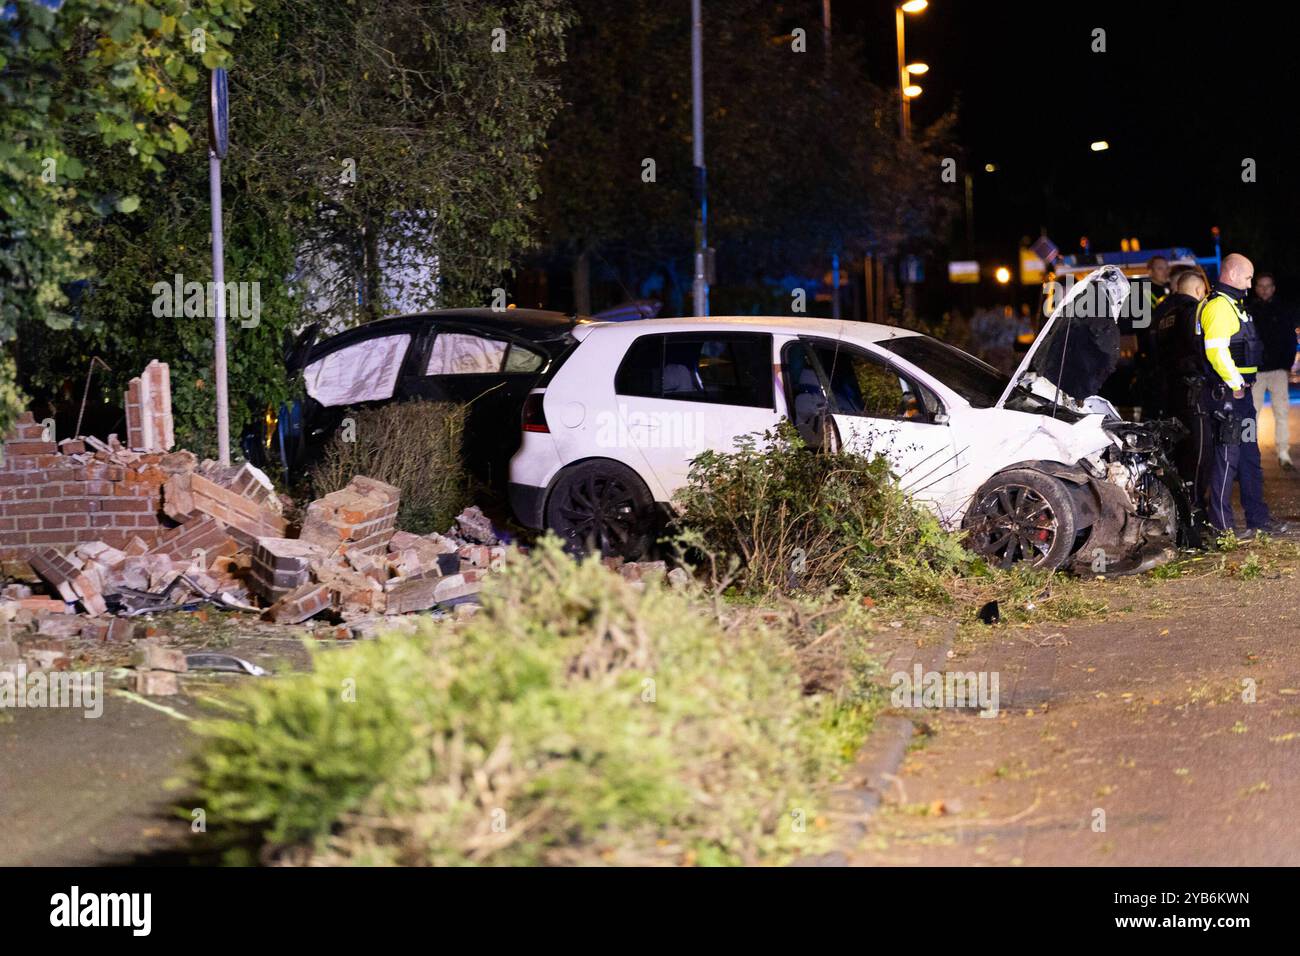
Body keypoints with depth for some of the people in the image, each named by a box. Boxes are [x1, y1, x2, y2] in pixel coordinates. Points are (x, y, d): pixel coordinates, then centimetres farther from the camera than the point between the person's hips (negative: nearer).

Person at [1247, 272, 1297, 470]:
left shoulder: (1283, 312, 9)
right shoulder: (1249, 311, 6)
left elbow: (1291, 341, 10)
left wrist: (1288, 367, 2)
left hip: (1278, 370, 0)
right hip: (1254, 370, 0)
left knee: (1282, 411, -6)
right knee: (1252, 412, -1)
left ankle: (1284, 454, -5)